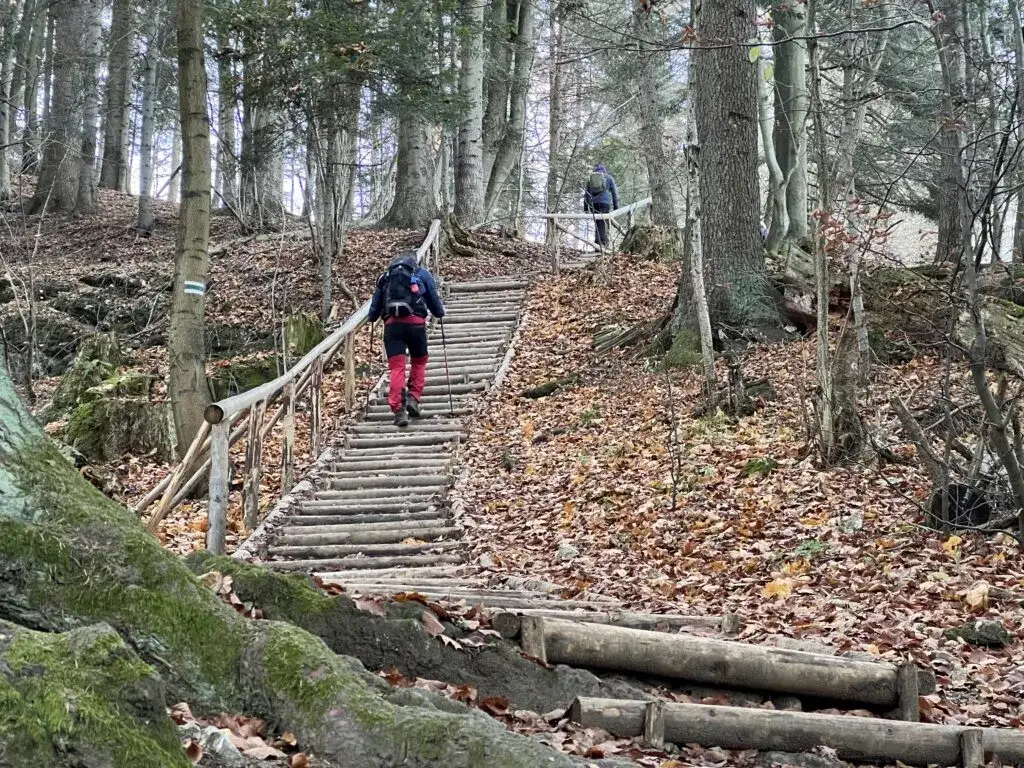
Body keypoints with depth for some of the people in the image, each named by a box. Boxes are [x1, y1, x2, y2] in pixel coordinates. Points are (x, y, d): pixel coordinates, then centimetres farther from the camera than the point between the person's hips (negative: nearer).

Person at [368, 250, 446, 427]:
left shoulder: (385, 276, 22)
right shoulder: (422, 274, 17)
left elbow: (375, 304, 20)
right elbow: (434, 299, 17)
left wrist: (372, 318, 38)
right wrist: (440, 312, 35)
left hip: (391, 324, 1)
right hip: (415, 321, -1)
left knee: (396, 367, -2)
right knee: (419, 362, 17)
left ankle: (398, 409, -12)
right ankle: (413, 397, 1)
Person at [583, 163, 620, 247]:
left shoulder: (590, 179, 21)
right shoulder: (609, 178, 14)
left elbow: (586, 194, 19)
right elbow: (614, 193, 10)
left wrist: (586, 208, 20)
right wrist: (616, 206, 11)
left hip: (593, 203, 3)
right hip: (605, 202, -3)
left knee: (598, 224, 11)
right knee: (603, 223, -8)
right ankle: (602, 243, -22)